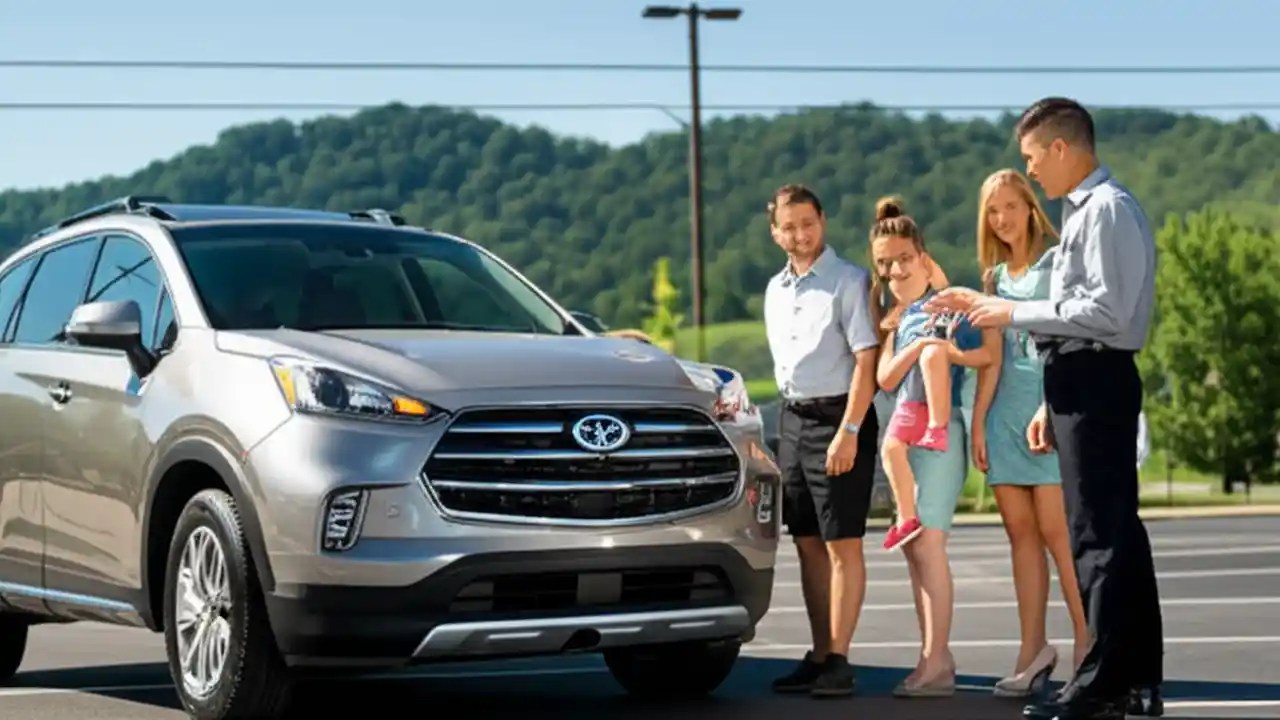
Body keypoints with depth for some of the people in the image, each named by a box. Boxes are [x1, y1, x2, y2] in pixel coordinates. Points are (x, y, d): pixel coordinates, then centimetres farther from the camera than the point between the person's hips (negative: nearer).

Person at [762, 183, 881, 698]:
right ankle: (818, 656, 13)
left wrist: (848, 431, -19)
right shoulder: (776, 290, 14)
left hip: (838, 417, -7)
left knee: (842, 543, -5)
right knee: (808, 544, 8)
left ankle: (838, 660, -5)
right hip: (793, 419, 7)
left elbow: (866, 360, -14)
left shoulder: (849, 281, -9)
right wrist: (790, 420, 14)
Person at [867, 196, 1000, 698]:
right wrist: (914, 344, -13)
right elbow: (884, 378, 2)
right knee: (913, 548, 7)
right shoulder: (892, 318, 14)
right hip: (902, 435, 7)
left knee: (927, 544, -13)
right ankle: (936, 657, 13)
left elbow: (992, 351, -11)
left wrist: (954, 354, -26)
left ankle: (935, 665, -13)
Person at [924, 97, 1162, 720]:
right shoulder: (1082, 211, 18)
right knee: (1116, 530, 13)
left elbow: (1106, 311, -21)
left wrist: (1016, 313, -14)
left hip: (1095, 386, -10)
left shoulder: (1108, 209, -12)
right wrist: (1051, 404, 21)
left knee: (1098, 534, -8)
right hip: (1082, 385, 10)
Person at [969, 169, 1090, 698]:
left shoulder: (1057, 263, 1)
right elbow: (992, 355, 15)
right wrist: (978, 420, 7)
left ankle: (1087, 642, -6)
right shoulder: (995, 276, 18)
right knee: (1020, 531, 3)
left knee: (1055, 530, -11)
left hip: (1050, 404, -6)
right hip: (1005, 408, 6)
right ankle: (1033, 649, 3)